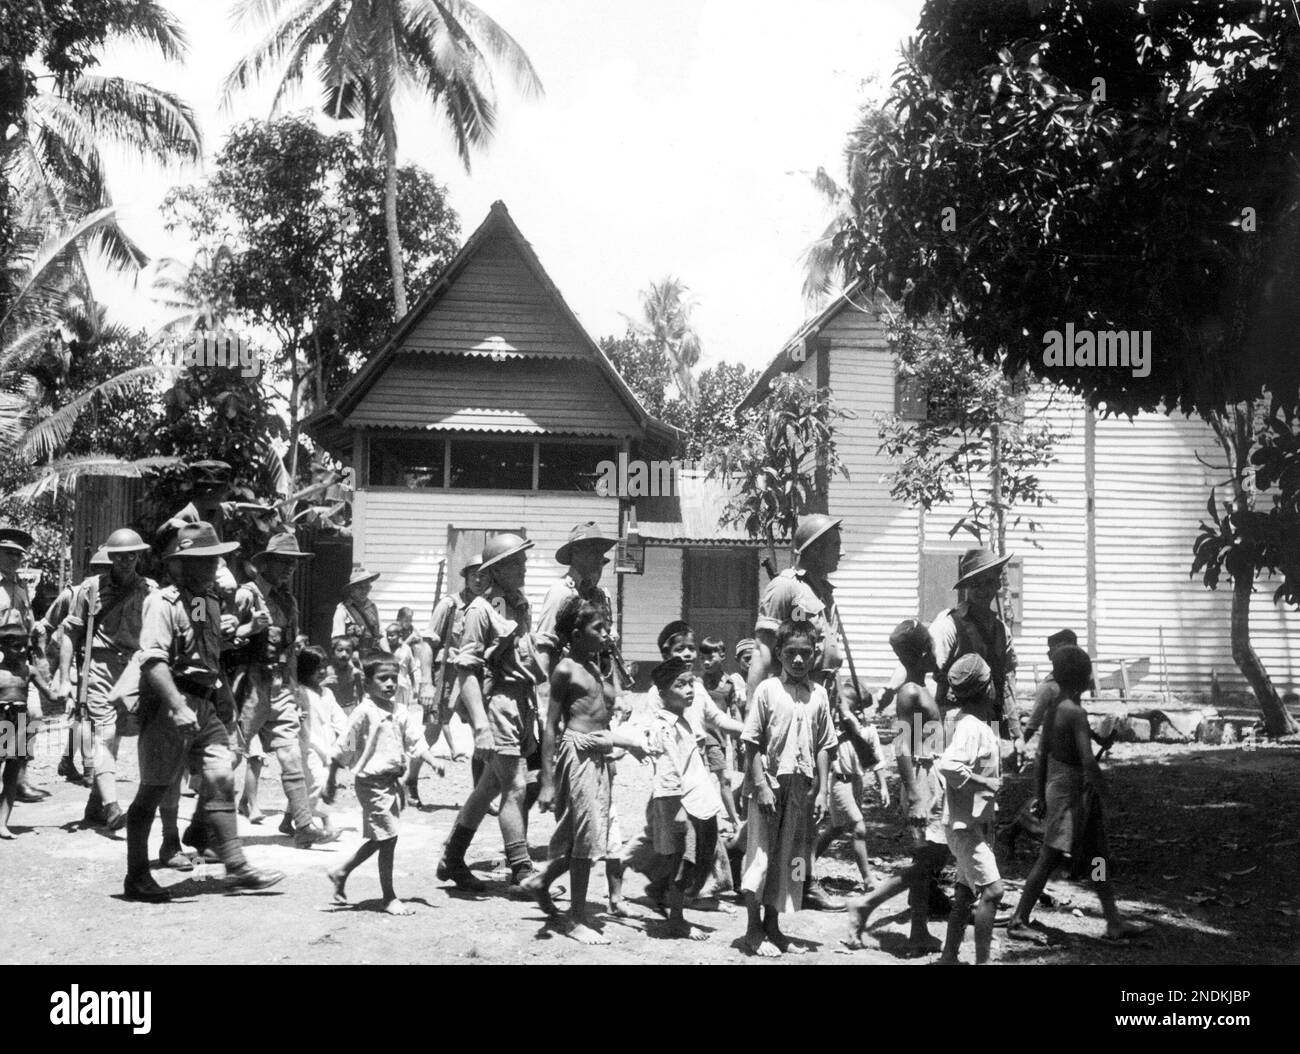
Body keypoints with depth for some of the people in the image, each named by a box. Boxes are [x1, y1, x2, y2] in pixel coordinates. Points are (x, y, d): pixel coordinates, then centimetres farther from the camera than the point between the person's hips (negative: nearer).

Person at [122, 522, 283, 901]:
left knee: (220, 779, 1)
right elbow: (152, 660, -25)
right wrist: (178, 707, -33)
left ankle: (236, 866, 4)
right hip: (168, 706, -8)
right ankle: (136, 877, 12)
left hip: (204, 706, 8)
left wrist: (222, 695, 26)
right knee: (153, 790, 1)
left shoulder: (210, 603, 15)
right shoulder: (163, 603, -13)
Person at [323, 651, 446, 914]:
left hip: (393, 780, 7)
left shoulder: (400, 712, 7)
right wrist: (331, 781, -9)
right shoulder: (364, 712, -13)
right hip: (371, 781, -7)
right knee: (388, 836, -5)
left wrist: (434, 761, -10)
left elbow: (416, 741, 7)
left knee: (378, 838, 17)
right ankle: (389, 898, 5)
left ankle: (341, 872, 36)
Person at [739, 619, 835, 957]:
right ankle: (754, 930, 10)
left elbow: (823, 748, 7)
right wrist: (761, 786, -13)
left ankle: (772, 926, 21)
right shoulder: (767, 690, -5)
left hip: (802, 786, 4)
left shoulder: (818, 694, 6)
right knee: (760, 854, 1)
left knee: (789, 859, 10)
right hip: (770, 783, -4)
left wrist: (822, 790, 1)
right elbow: (752, 744, -7)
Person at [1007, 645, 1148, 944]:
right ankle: (1018, 922, 6)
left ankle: (1115, 922, 21)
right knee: (1049, 860, -1)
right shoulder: (1076, 712, -20)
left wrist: (1041, 795, 18)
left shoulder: (1053, 707, 6)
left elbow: (1042, 755, 12)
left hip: (1056, 785, 9)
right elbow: (1088, 761, -25)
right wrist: (1107, 796, -17)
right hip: (1072, 790, -9)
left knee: (1098, 859, 15)